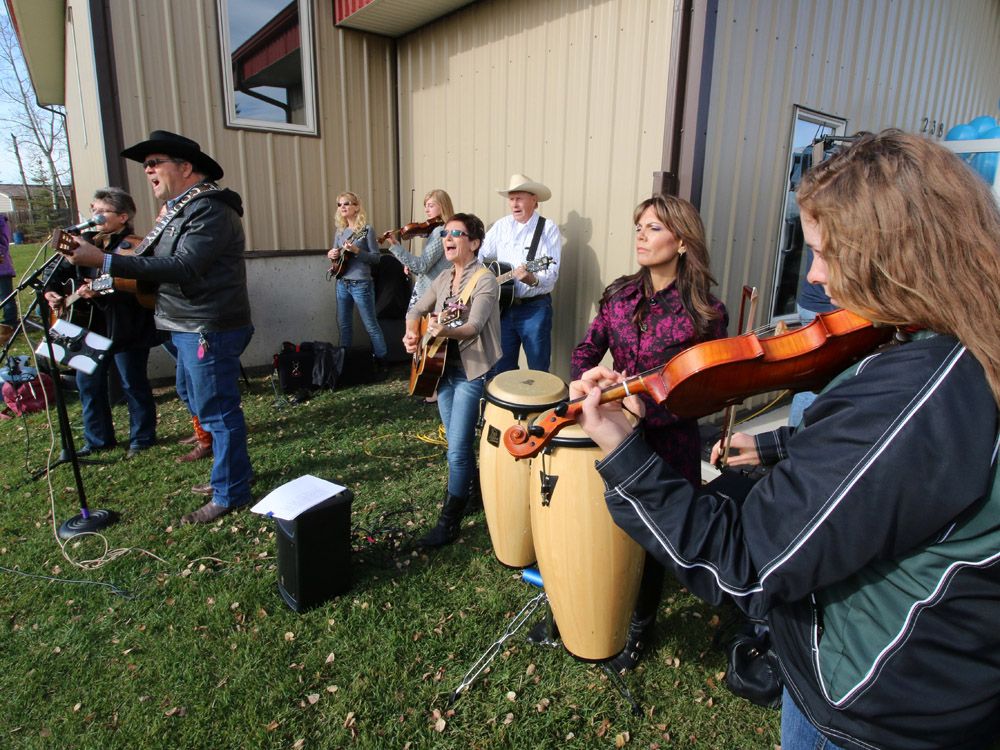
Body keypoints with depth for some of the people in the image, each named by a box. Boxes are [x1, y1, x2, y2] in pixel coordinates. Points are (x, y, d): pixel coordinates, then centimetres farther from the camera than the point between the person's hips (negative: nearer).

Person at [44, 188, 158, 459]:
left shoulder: (132, 246, -12)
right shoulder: (84, 241, 10)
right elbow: (62, 271, 20)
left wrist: (100, 292, -34)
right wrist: (51, 291, 2)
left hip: (126, 328, -8)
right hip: (90, 325, 8)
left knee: (133, 383, 3)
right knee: (87, 382, 13)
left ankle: (142, 438, 18)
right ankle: (98, 439, 27)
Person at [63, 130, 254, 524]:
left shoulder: (210, 210, -16)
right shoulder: (182, 208, 17)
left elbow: (181, 268, -25)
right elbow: (162, 262, 17)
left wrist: (105, 262, -26)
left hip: (209, 329, -11)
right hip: (189, 326, 11)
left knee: (216, 410, -3)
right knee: (194, 397, 20)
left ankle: (230, 494, 10)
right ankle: (233, 470, 33)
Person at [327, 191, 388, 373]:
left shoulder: (366, 229, -7)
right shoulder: (340, 231, 12)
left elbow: (376, 258, -9)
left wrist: (356, 250, -22)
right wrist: (332, 255, -2)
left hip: (361, 284, -7)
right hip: (342, 283, 7)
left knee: (371, 325, -3)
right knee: (344, 324, 13)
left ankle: (381, 362, 4)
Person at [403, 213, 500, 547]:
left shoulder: (485, 280, -13)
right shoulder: (443, 279, 10)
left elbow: (474, 326, -27)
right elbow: (416, 310, 15)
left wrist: (446, 331, -47)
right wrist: (412, 335, -6)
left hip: (472, 373, -7)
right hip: (444, 369, 7)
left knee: (457, 450, -6)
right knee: (457, 444, 17)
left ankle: (449, 522, 6)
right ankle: (467, 491, 38)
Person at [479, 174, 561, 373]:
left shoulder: (548, 228, -6)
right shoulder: (501, 225, 8)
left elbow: (552, 272, -16)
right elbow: (480, 255, 12)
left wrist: (533, 279, -36)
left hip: (535, 308, -4)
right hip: (503, 306, 4)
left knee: (538, 370, 3)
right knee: (502, 368, 13)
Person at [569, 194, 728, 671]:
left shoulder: (705, 314, -13)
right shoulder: (621, 295, 0)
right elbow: (584, 353, 5)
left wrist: (645, 408, -25)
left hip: (667, 444, -3)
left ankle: (640, 627, 39)